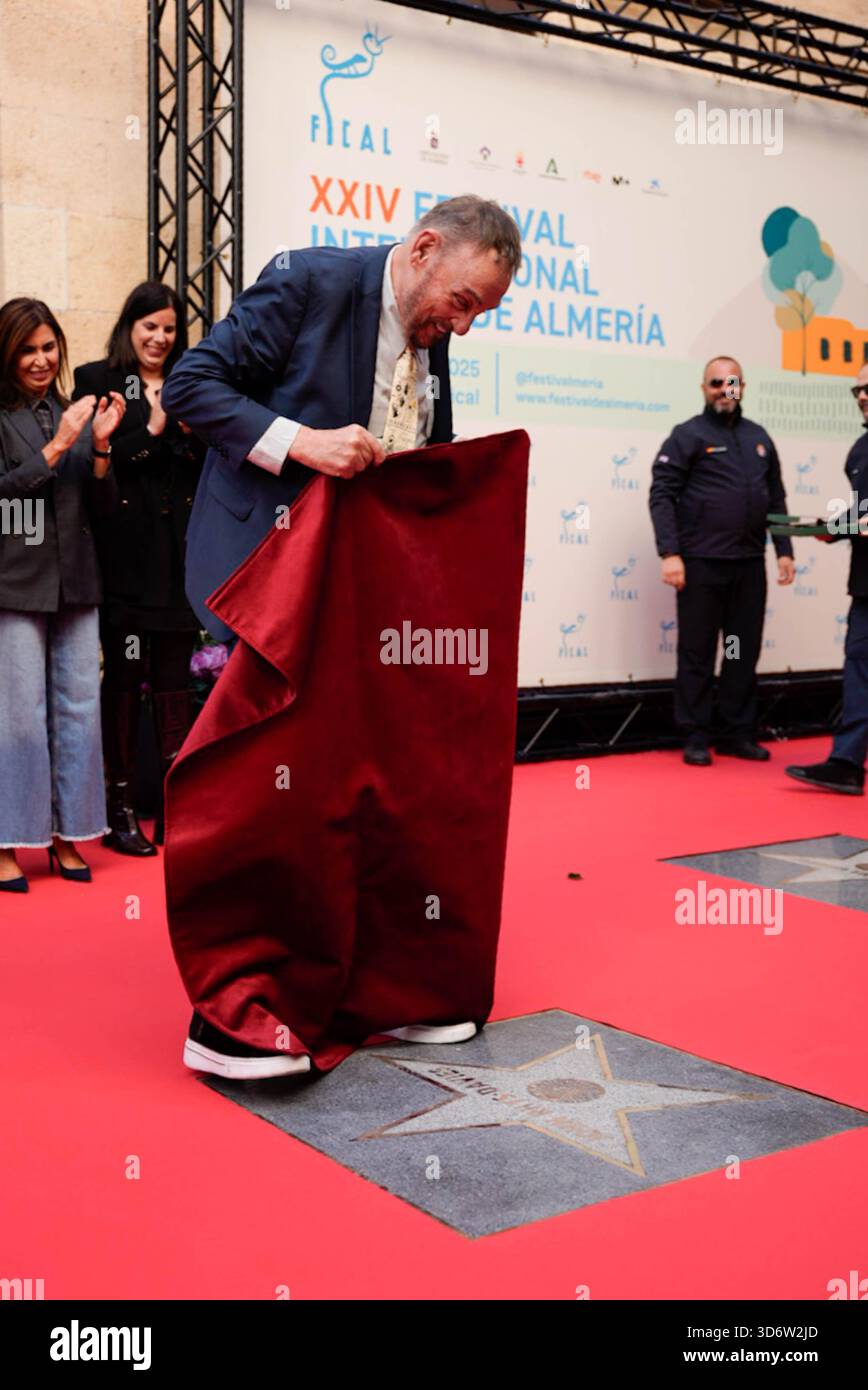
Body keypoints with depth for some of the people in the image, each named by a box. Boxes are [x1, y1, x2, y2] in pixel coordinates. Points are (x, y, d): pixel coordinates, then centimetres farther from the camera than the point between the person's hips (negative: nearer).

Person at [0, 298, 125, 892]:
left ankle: (66, 836, 16)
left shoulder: (74, 414, 13)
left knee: (80, 711, 6)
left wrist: (100, 445, -4)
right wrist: (56, 447, -15)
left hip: (76, 584, 5)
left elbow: (103, 508, 11)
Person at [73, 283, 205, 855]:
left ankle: (177, 805, 10)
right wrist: (150, 431, -12)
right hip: (125, 550, -3)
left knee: (175, 679, 5)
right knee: (123, 677, -1)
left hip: (181, 549, 4)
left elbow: (209, 466, 14)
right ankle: (120, 808, 7)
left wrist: (191, 431, -4)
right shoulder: (96, 380, 4)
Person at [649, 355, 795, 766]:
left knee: (745, 652, 9)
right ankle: (695, 738, 8)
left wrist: (784, 550, 10)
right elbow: (662, 495, -8)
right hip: (701, 563, -5)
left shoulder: (758, 438, 15)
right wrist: (669, 553, -17)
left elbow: (776, 498, 17)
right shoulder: (689, 435, -1)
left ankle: (739, 734, 18)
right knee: (697, 653, 1)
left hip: (749, 563, 5)